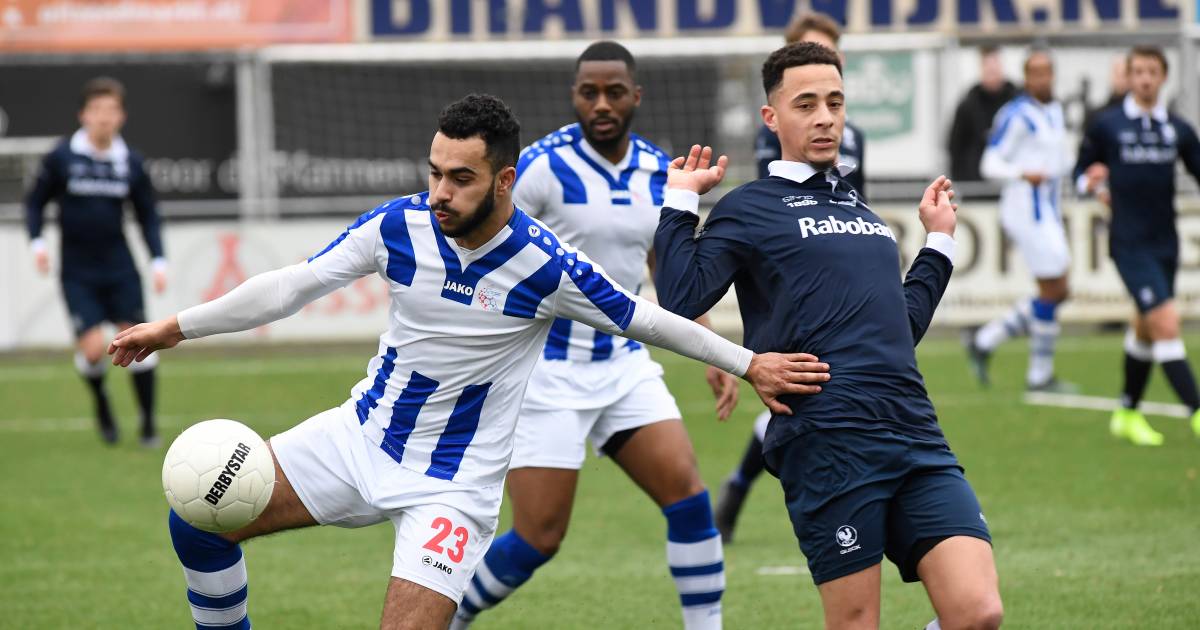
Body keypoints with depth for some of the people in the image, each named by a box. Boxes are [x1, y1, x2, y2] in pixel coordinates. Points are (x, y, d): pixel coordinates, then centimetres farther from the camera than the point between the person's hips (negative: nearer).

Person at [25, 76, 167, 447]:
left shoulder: (131, 163, 0)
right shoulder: (61, 158, -6)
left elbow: (148, 215, 9)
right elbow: (35, 202, 5)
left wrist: (158, 261, -1)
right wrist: (38, 241, -9)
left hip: (119, 267, 2)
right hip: (77, 272, -2)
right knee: (92, 347, -13)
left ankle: (148, 423, 9)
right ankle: (102, 406, 19)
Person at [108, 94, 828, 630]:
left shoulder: (547, 266, -20)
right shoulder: (398, 224, -11)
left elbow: (647, 320, -6)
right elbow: (293, 286, -1)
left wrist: (749, 364, -1)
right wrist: (174, 328, 1)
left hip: (454, 484, -4)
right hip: (359, 435, 4)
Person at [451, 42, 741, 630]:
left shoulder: (658, 172, 4)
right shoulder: (543, 166, -14)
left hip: (625, 363, 6)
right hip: (548, 373, -5)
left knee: (688, 497, -7)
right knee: (538, 540, -6)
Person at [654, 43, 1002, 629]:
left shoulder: (860, 209, 25)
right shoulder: (749, 208, 6)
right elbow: (680, 299, -9)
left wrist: (939, 240, 35)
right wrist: (680, 201, -4)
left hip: (915, 434, 6)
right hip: (829, 444, -6)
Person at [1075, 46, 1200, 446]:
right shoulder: (1107, 126, -3)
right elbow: (1081, 173, 6)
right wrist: (1090, 182, -16)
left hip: (1165, 244, 5)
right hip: (1129, 244, -5)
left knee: (1146, 330, 16)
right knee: (1166, 324, -16)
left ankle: (1127, 415, 32)